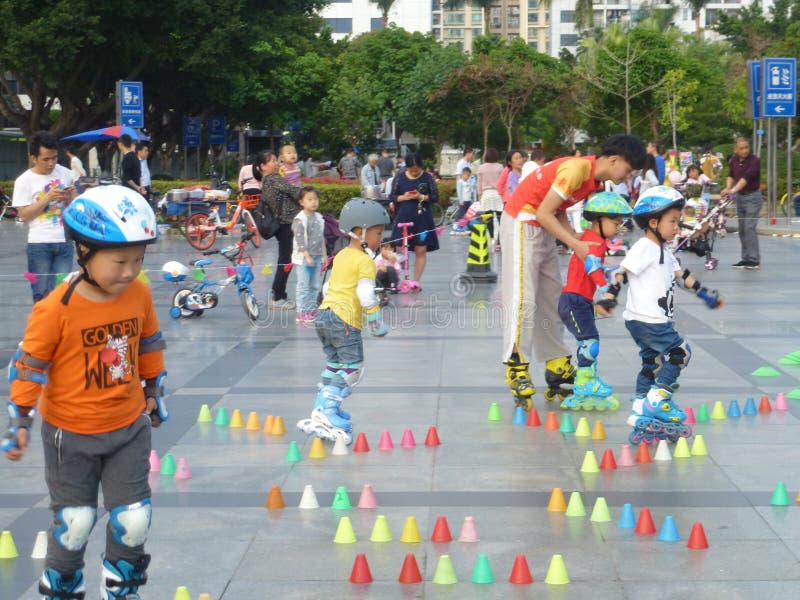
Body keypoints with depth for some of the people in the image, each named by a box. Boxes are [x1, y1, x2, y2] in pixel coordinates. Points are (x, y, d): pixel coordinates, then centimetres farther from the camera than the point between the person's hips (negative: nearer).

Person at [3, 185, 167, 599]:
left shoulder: (139, 294, -8)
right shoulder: (56, 309, -22)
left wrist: (153, 393, 19)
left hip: (129, 426, 3)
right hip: (71, 433, -3)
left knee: (134, 519, 4)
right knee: (75, 522, 7)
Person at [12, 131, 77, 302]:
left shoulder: (66, 174, 8)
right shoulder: (24, 181, -2)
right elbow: (24, 215, -7)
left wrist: (70, 197, -8)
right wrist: (48, 197, -15)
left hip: (65, 242, 3)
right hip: (39, 244, -3)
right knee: (42, 293, -1)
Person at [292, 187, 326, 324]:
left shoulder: (319, 217, 10)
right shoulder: (300, 219, -13)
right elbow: (299, 239, -17)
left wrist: (323, 255, 15)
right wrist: (307, 256, -21)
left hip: (317, 257, 7)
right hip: (304, 257, -7)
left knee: (315, 286, 12)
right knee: (304, 286, -4)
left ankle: (312, 310, 21)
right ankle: (301, 313, -1)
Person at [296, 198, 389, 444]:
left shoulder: (340, 256, 17)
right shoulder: (365, 261, -9)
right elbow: (366, 295, -16)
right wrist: (377, 323, -7)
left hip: (325, 313, 9)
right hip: (345, 320, -9)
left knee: (334, 365, 19)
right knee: (352, 368, -6)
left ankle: (321, 409, 18)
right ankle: (328, 414, -14)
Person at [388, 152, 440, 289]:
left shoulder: (427, 178, 2)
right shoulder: (399, 177, 5)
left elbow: (435, 197, 2)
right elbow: (392, 196, 7)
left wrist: (421, 197, -15)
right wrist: (403, 197, -13)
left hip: (422, 219, 0)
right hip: (403, 217, 0)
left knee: (421, 251, 1)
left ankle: (416, 281, 9)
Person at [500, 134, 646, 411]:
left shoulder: (594, 179, 6)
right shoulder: (577, 169, -23)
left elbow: (559, 213, 5)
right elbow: (544, 213, -24)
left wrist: (580, 243, -10)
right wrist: (576, 245, -24)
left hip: (544, 229, 10)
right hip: (521, 223, -10)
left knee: (552, 300, 11)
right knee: (522, 299, -13)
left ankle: (557, 368, 17)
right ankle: (517, 370, -13)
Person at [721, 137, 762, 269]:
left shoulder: (754, 161, -18)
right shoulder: (733, 160, 2)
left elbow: (746, 178, -29)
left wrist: (733, 190, -41)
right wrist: (728, 188, -12)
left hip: (753, 196, -7)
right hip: (740, 197, 7)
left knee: (750, 228, -13)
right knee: (742, 229, 8)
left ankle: (754, 260, -11)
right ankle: (745, 259, 15)